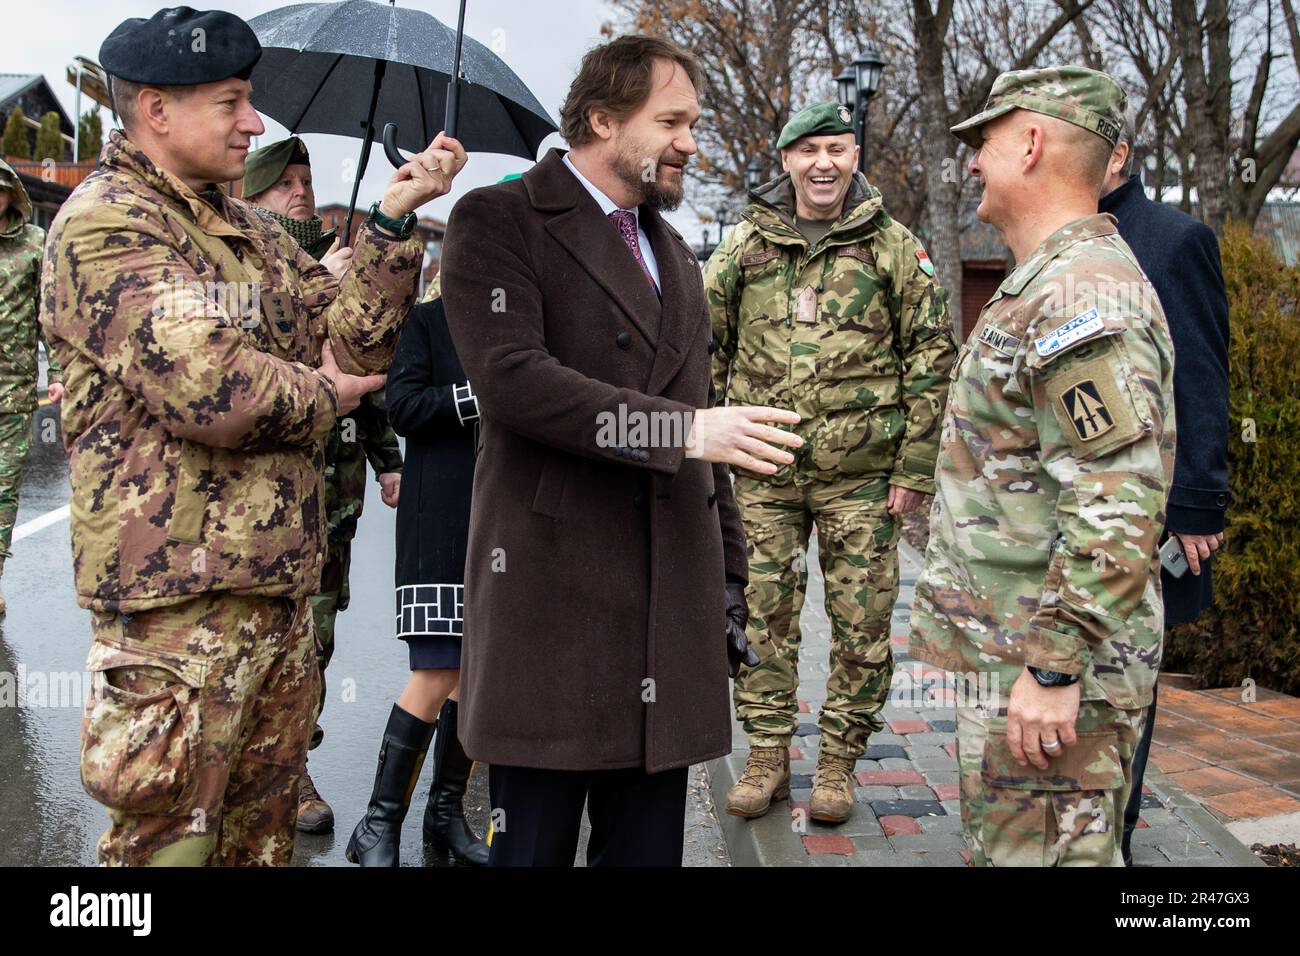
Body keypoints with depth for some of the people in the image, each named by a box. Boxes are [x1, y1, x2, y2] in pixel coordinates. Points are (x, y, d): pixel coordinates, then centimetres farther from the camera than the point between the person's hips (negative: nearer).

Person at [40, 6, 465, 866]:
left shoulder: (252, 232, 16)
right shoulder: (103, 222, -11)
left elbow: (359, 339, 8)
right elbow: (212, 389, -23)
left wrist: (394, 218, -3)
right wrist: (327, 395, -5)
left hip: (282, 591, 8)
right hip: (178, 603, -8)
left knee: (264, 839, 18)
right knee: (168, 843, 3)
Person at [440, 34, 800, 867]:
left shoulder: (676, 254, 21)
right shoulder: (498, 221, -2)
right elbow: (510, 377, -18)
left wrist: (729, 571, 16)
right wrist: (687, 429, -23)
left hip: (671, 602, 6)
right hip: (552, 593, -6)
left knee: (648, 845, 13)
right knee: (534, 845, 4)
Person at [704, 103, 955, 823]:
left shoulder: (895, 249, 2)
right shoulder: (743, 247, 6)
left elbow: (931, 362, 1)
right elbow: (703, 349, 12)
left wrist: (915, 470, -4)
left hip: (862, 476, -1)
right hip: (764, 473, 2)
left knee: (861, 626, 5)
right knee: (762, 615, 6)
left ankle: (838, 763, 20)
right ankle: (767, 756, 21)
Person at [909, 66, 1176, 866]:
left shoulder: (1082, 296, -20)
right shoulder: (1048, 282, 15)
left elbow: (1118, 509, -28)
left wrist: (1055, 668, -25)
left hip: (1046, 666, -11)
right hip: (1016, 646, 11)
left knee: (1032, 851, 0)